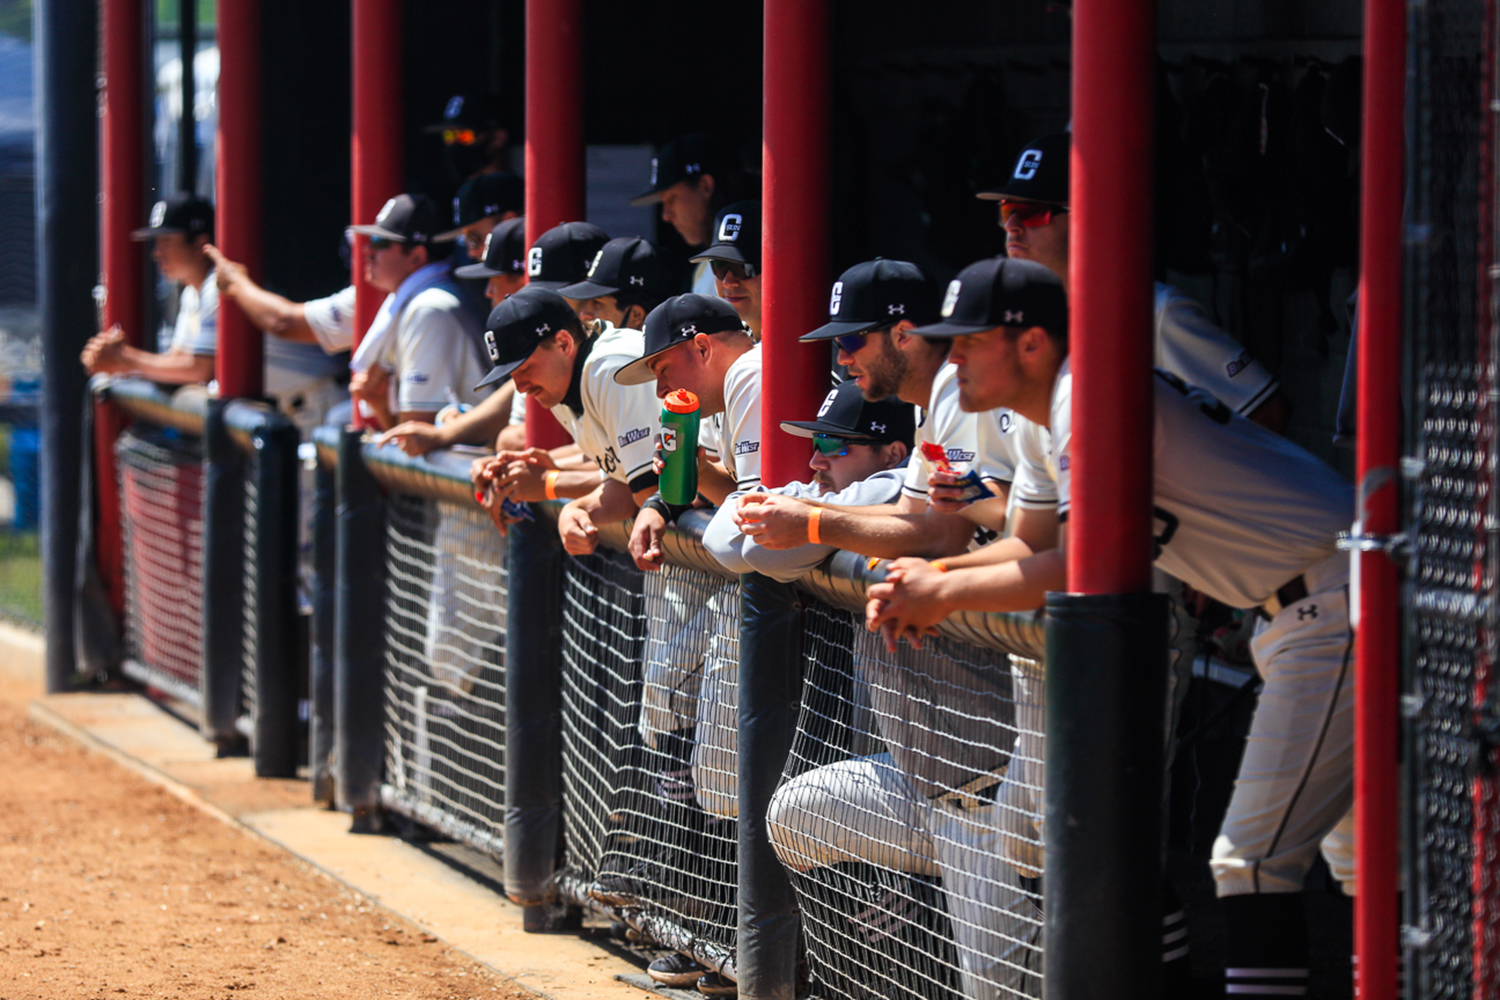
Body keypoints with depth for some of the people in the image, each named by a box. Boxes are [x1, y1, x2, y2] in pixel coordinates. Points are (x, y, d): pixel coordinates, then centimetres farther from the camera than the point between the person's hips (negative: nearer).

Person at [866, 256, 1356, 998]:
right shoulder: (1042, 418, 13)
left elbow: (1080, 568, -22)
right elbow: (1035, 548, 23)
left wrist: (944, 596, -12)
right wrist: (933, 578, 5)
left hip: (1335, 601, -11)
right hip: (1292, 614, 11)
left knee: (1253, 858, -14)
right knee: (1359, 858, 16)